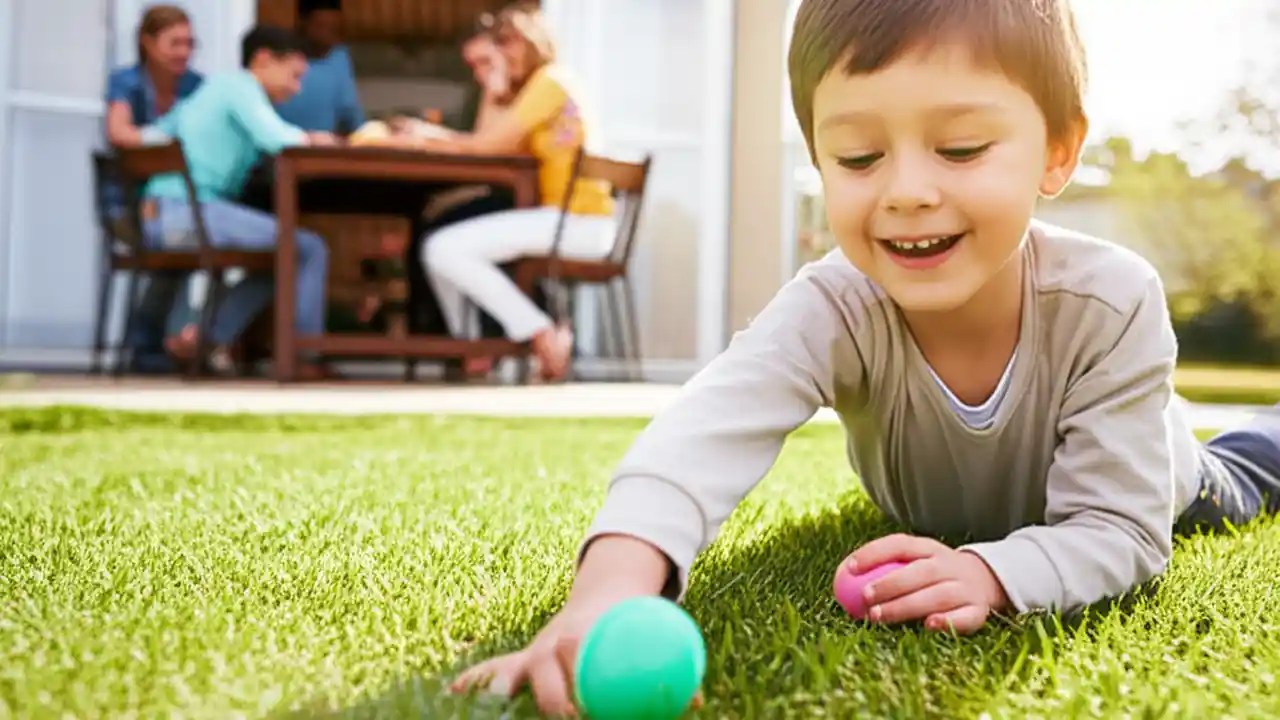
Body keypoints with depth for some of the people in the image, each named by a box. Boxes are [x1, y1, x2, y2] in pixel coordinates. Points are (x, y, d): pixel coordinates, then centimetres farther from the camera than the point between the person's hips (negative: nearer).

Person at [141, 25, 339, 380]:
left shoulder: (217, 86, 25)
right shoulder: (239, 85, -2)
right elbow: (275, 139, -20)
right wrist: (312, 139, 3)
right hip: (191, 208, -10)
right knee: (311, 249, -9)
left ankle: (209, 338, 11)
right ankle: (305, 357, -5)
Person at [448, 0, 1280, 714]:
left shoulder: (1113, 303, -41)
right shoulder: (832, 310, -41)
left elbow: (1122, 531, -37)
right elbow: (710, 426, -59)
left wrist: (988, 573, -57)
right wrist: (612, 586, -78)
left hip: (1119, 469, -1)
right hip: (930, 519, 1)